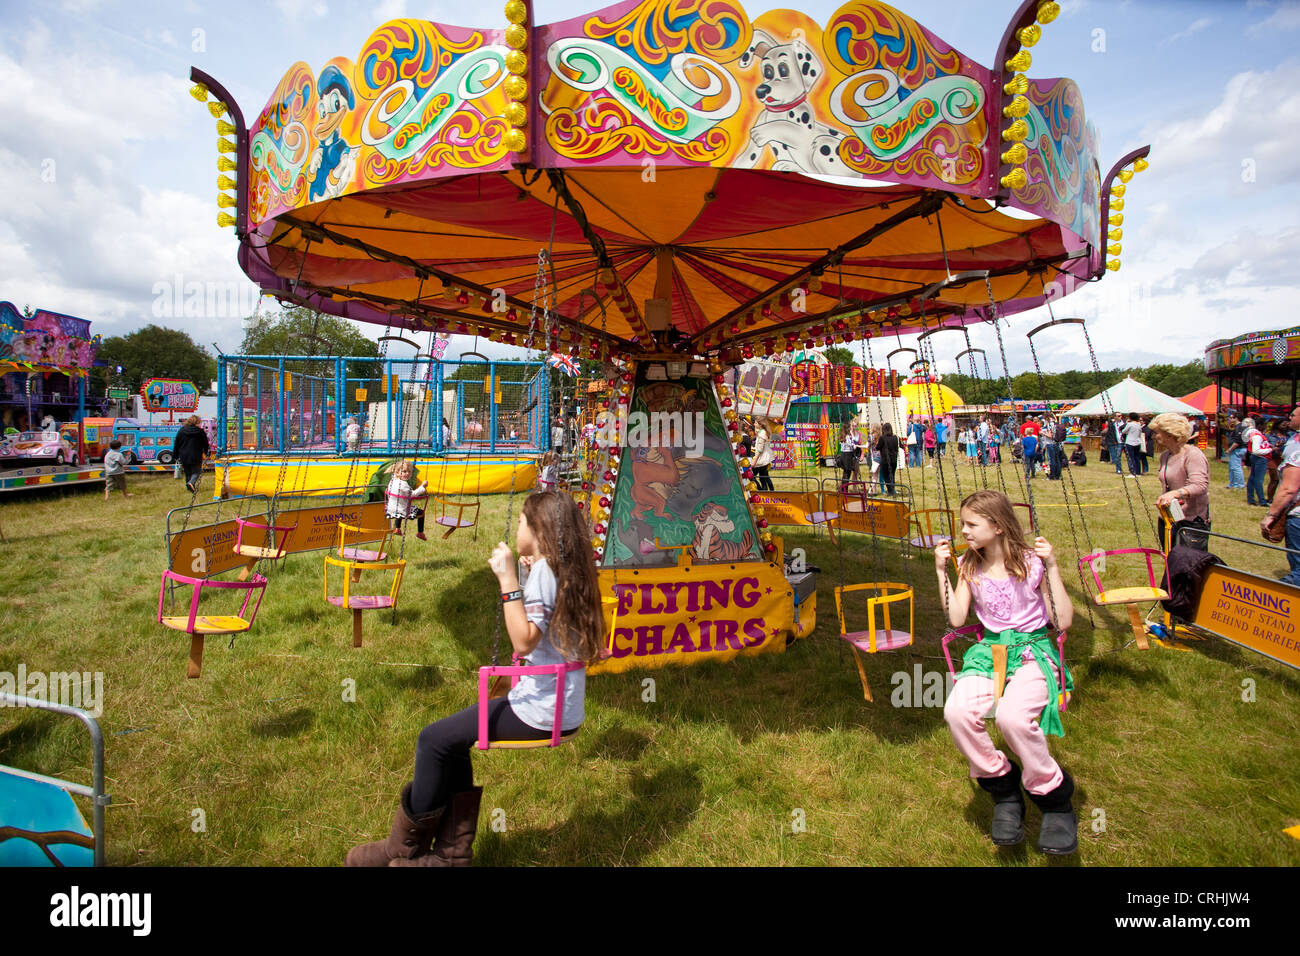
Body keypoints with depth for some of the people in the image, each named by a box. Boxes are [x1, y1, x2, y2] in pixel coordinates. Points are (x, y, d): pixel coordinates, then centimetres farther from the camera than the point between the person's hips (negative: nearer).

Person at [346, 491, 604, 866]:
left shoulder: (544, 570, -18)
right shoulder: (568, 569, 8)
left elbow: (523, 641, -27)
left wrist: (508, 578, -25)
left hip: (541, 712, -10)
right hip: (561, 706, 10)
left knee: (434, 739, 1)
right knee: (457, 736, 19)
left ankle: (404, 847, 21)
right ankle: (452, 852, 23)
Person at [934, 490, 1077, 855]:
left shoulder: (1031, 563, -4)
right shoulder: (970, 566, 8)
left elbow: (1063, 622, -7)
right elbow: (956, 618, 4)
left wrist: (1051, 567, -14)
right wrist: (941, 571, 1)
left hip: (1033, 650, -4)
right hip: (990, 651, 4)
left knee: (1012, 716, -35)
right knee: (957, 712, -27)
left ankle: (1055, 797, -5)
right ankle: (1002, 786, 0)